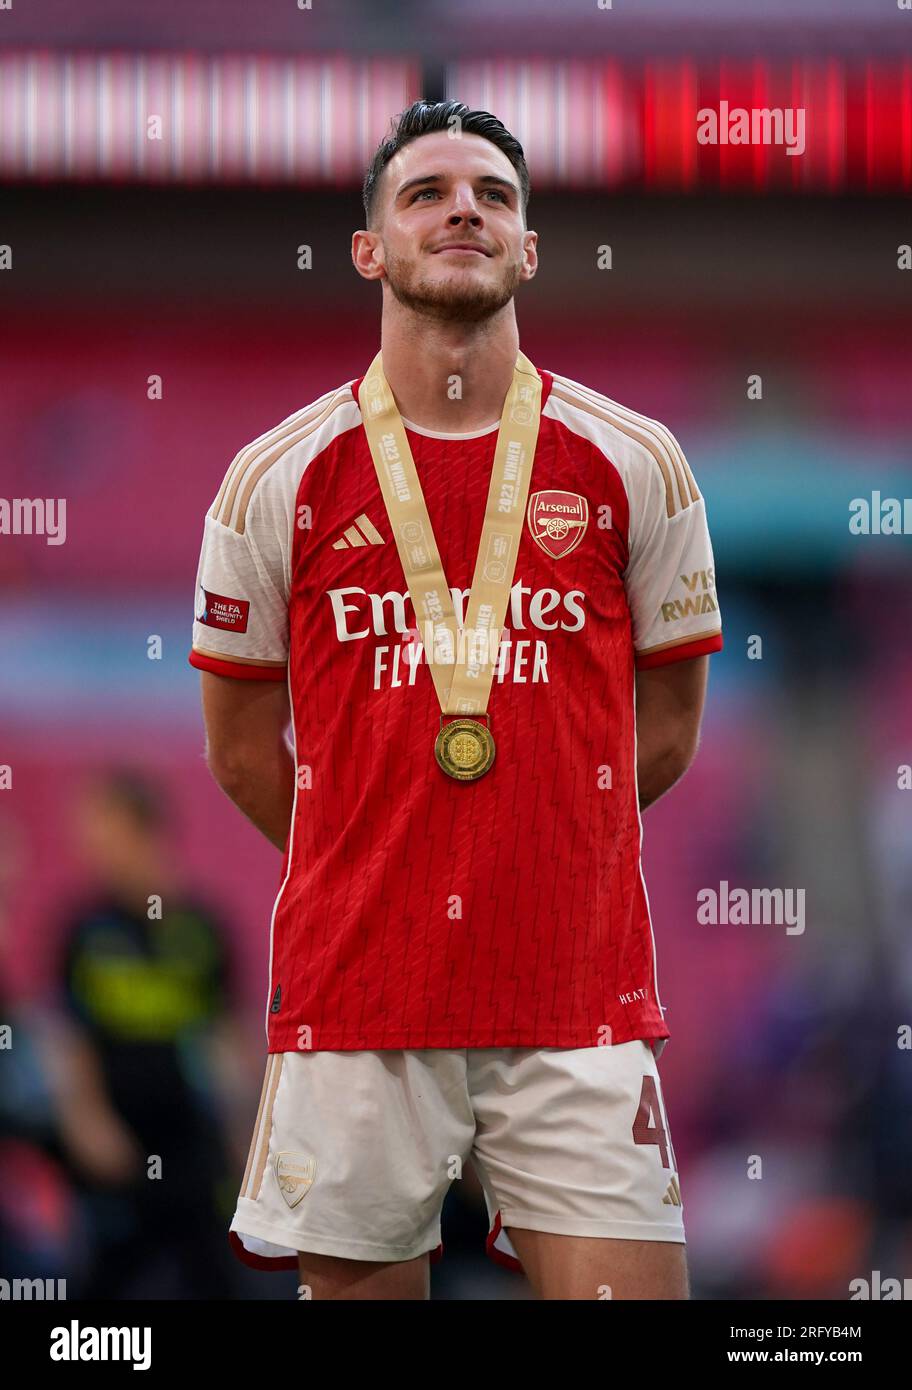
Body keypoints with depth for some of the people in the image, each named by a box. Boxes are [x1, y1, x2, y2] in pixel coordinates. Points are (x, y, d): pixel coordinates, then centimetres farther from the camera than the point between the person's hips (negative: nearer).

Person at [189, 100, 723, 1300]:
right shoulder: (279, 480, 3)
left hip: (580, 1005, 0)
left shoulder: (633, 467, 5)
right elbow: (243, 750, 13)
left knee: (626, 1284, -6)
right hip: (353, 1002, 0)